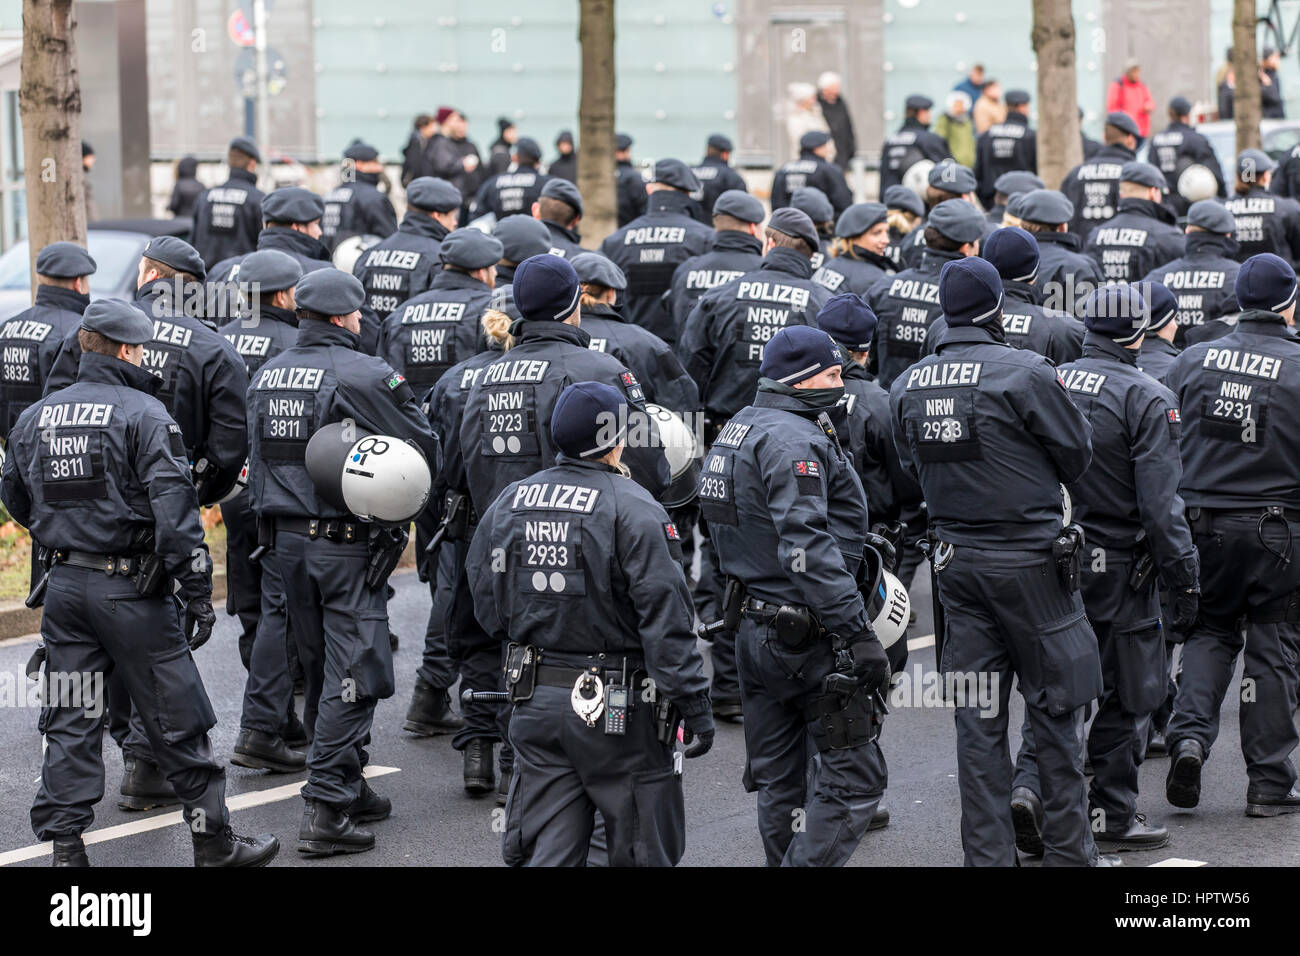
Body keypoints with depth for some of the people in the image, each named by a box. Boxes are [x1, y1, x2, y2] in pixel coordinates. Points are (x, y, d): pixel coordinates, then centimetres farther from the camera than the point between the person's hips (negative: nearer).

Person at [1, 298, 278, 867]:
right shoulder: (143, 414, -11)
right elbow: (174, 510, -17)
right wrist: (197, 593, -13)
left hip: (64, 584, 5)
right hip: (129, 586, -5)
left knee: (70, 725, 10)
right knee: (177, 722, 5)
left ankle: (65, 847, 7)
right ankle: (214, 844, 14)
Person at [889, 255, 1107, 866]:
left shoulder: (908, 387, 2)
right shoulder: (1025, 372, -15)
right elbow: (1077, 453, -4)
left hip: (956, 559, 5)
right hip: (1029, 558, -5)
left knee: (977, 723, 8)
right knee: (1055, 712, 7)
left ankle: (987, 855, 9)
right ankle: (1067, 850, 12)